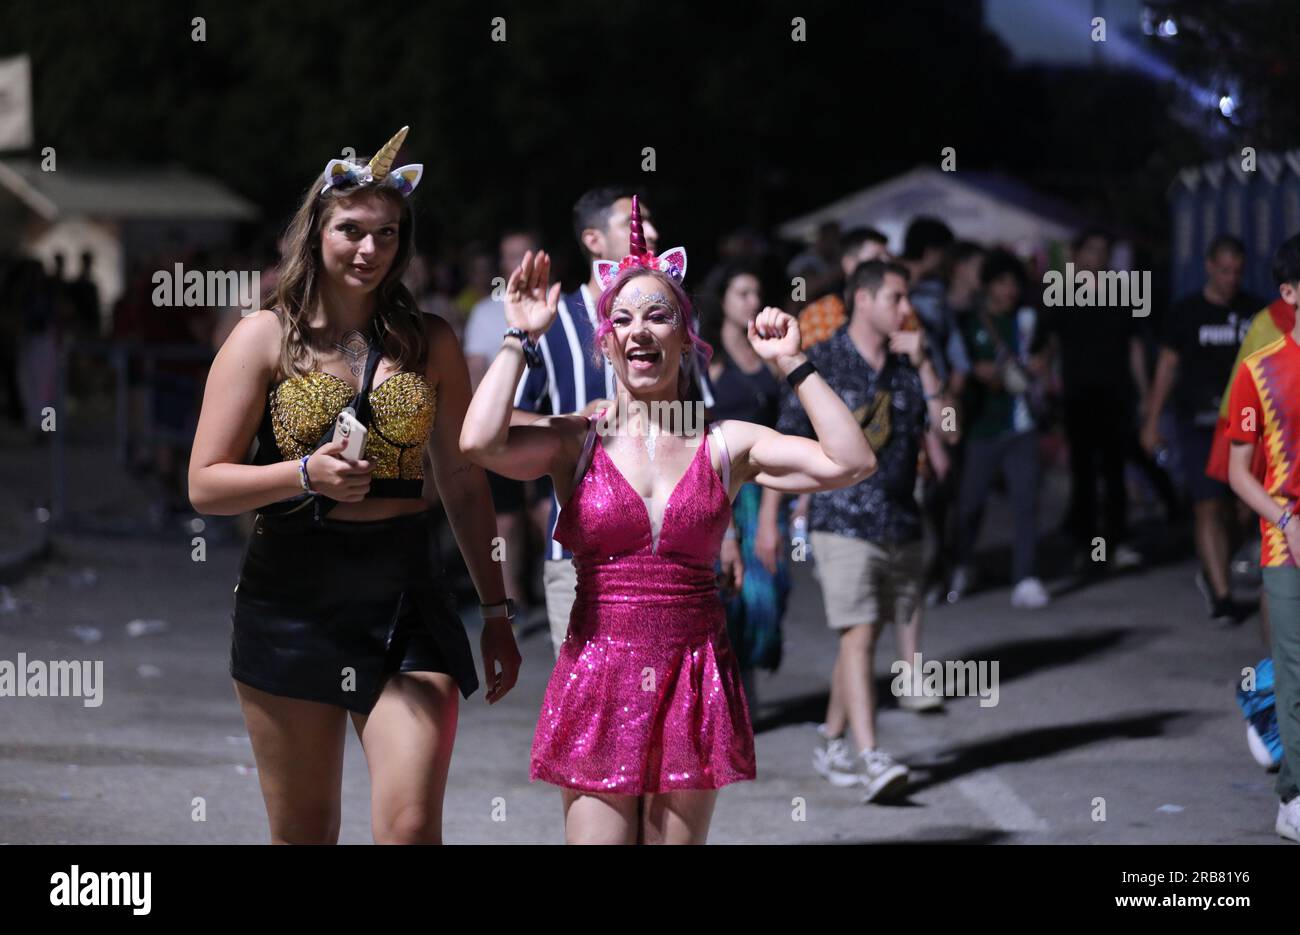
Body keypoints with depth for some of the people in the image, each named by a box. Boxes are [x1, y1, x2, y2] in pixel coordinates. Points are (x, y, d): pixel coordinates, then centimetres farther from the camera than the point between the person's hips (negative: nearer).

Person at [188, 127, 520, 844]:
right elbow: (205, 484, -3)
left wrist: (495, 611, 13)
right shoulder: (266, 338, 2)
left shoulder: (430, 344, 8)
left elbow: (464, 486, 14)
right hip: (292, 598, -1)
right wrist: (308, 474, -18)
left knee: (411, 826, -13)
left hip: (405, 598, 1)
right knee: (303, 832, 7)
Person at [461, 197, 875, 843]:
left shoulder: (725, 445, 6)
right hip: (598, 676, -2)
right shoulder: (576, 441, 1)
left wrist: (792, 364, 0)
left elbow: (851, 462, -3)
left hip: (694, 680, 2)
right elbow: (480, 443, -18)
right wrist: (520, 338, -7)